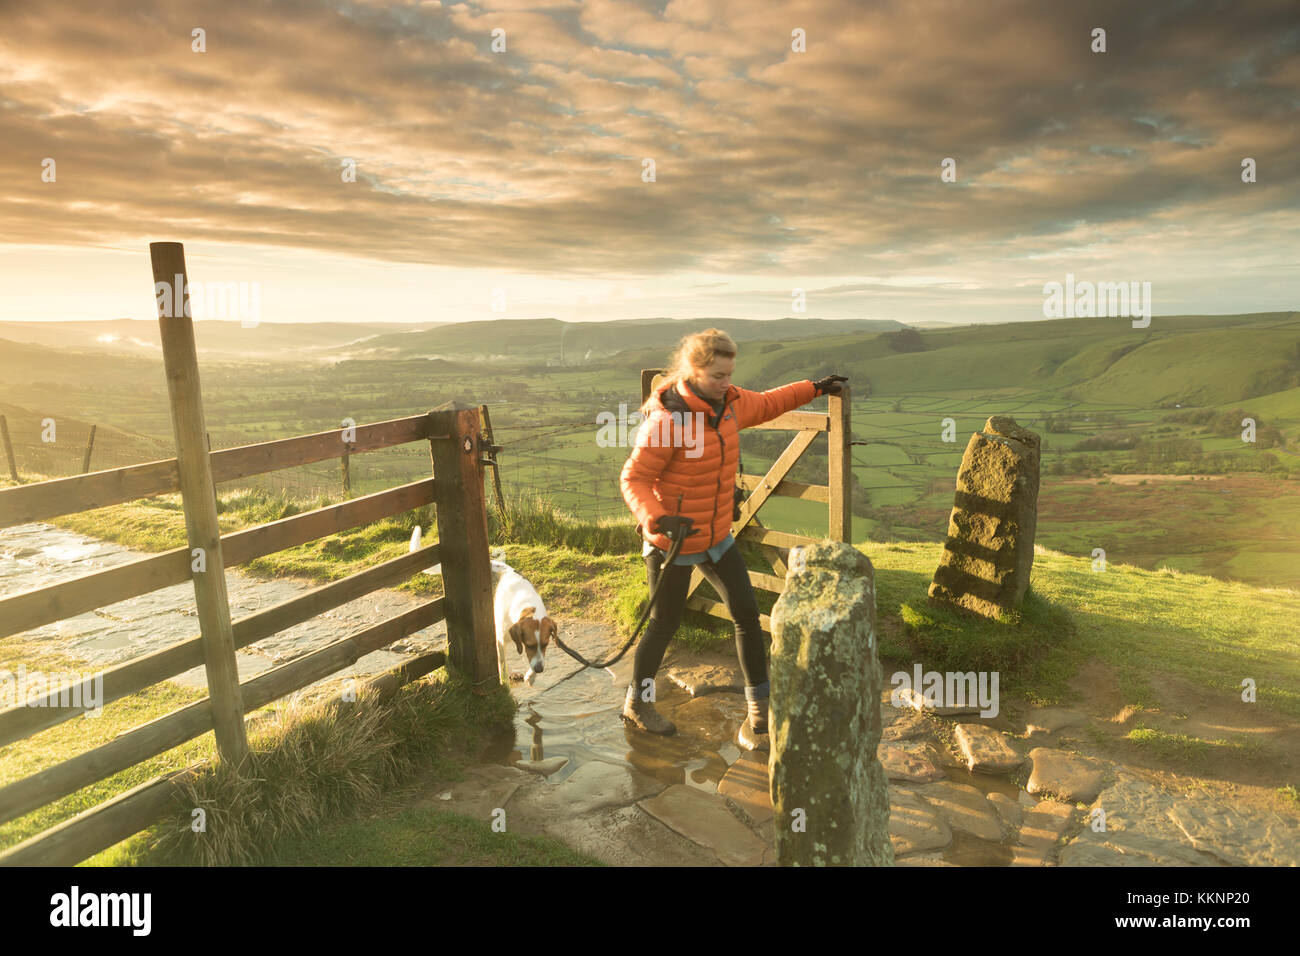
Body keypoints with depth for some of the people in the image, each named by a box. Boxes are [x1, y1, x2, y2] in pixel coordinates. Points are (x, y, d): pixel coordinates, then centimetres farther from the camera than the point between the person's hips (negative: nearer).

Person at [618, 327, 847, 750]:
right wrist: (658, 518, -38)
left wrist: (814, 388, 26)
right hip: (672, 541, -6)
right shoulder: (667, 420, -25)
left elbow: (765, 404, 21)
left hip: (717, 536, 7)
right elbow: (633, 479, -22)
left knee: (747, 612, 5)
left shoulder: (729, 402, -2)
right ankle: (637, 703, 33)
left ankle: (758, 706, 21)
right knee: (664, 624, 8)